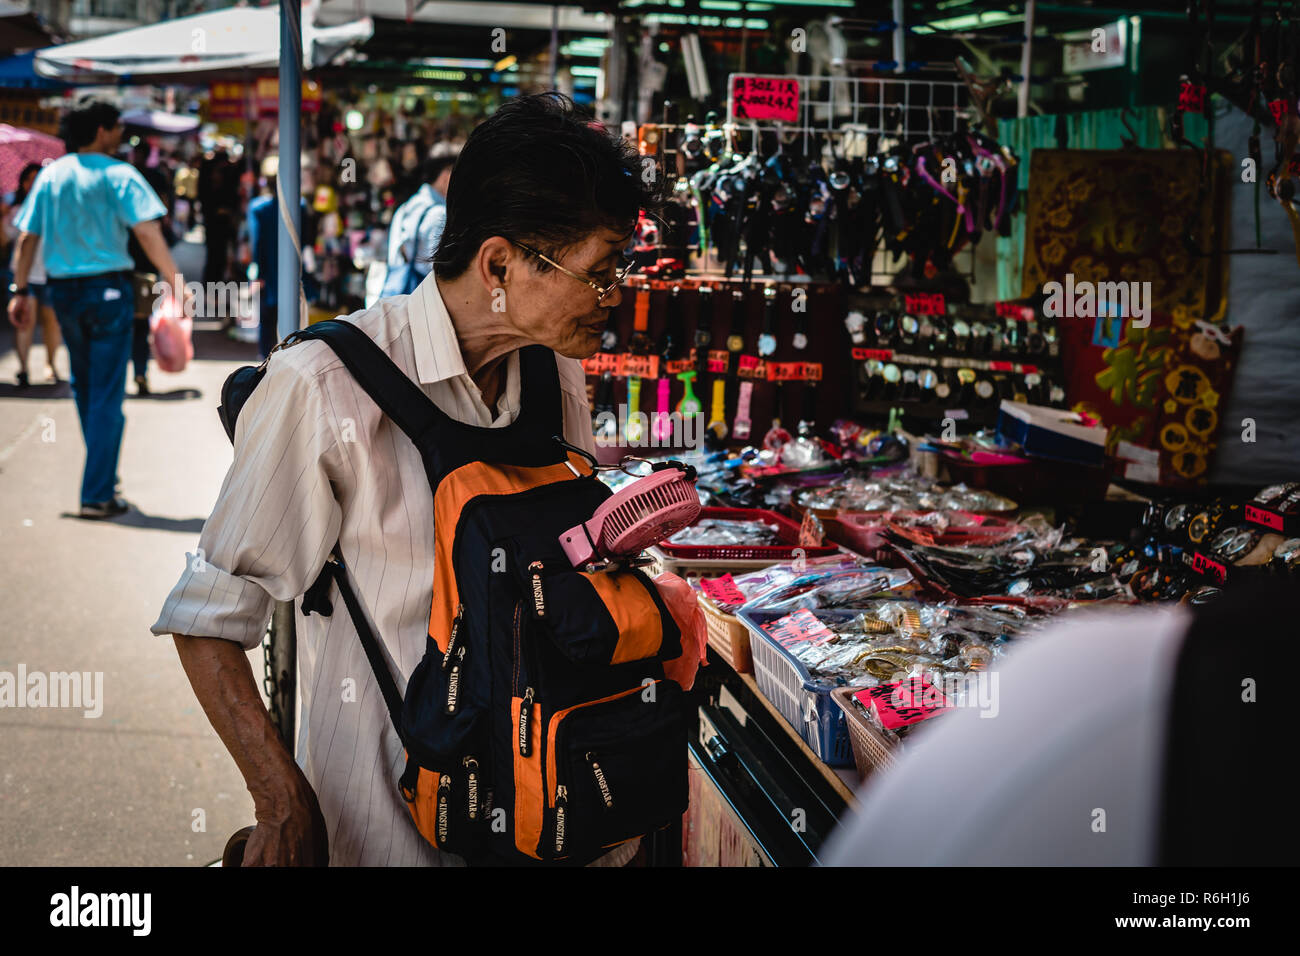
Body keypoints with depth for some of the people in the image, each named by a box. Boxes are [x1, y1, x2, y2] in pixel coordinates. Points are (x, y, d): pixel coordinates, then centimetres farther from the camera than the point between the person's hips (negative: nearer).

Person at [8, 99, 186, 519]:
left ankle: (103, 474, 33)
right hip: (107, 289, -5)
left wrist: (20, 289, 12)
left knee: (84, 386, 20)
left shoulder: (51, 175, 7)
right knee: (107, 394, -1)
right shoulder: (118, 175, -8)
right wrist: (175, 282, -20)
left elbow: (27, 237, 6)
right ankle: (98, 494, -3)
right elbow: (147, 231, -19)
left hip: (62, 291, 5)